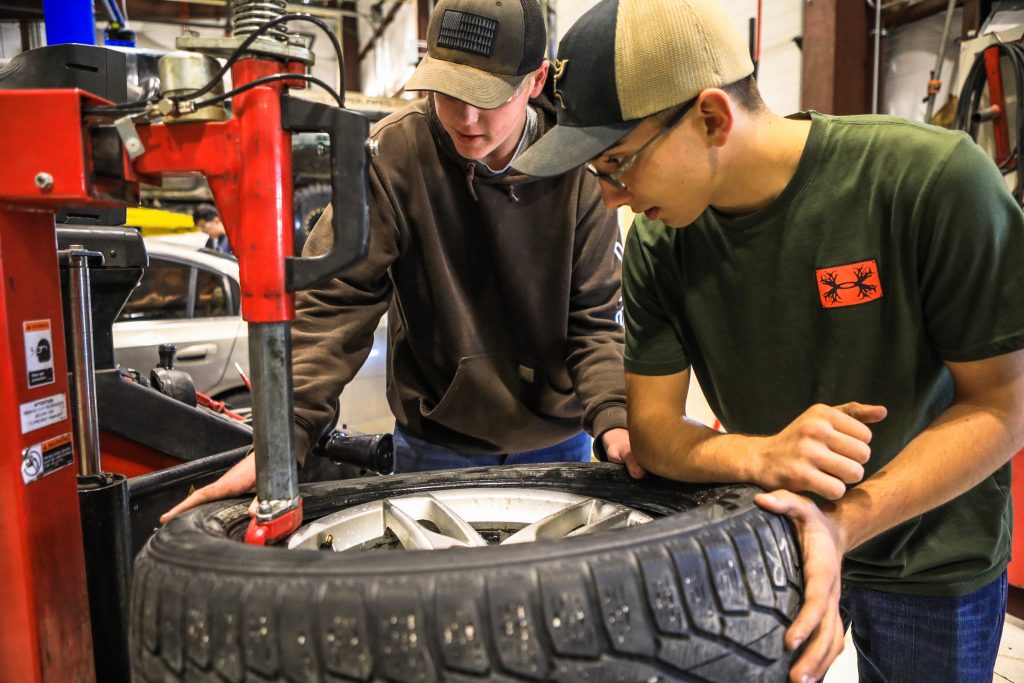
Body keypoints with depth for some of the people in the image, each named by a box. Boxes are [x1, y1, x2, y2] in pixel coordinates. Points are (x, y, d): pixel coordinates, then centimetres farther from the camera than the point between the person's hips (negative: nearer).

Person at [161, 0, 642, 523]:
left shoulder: (580, 170, -10)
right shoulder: (393, 153, -14)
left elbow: (593, 320, -8)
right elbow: (334, 303, -18)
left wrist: (614, 419, -25)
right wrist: (283, 434, -27)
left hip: (558, 442, 2)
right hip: (435, 445, -1)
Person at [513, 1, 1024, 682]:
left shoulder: (936, 180, -26)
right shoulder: (659, 244, -14)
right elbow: (653, 424, -12)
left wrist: (845, 523, -32)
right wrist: (759, 456, -33)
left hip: (930, 556, -2)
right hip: (770, 533, 3)